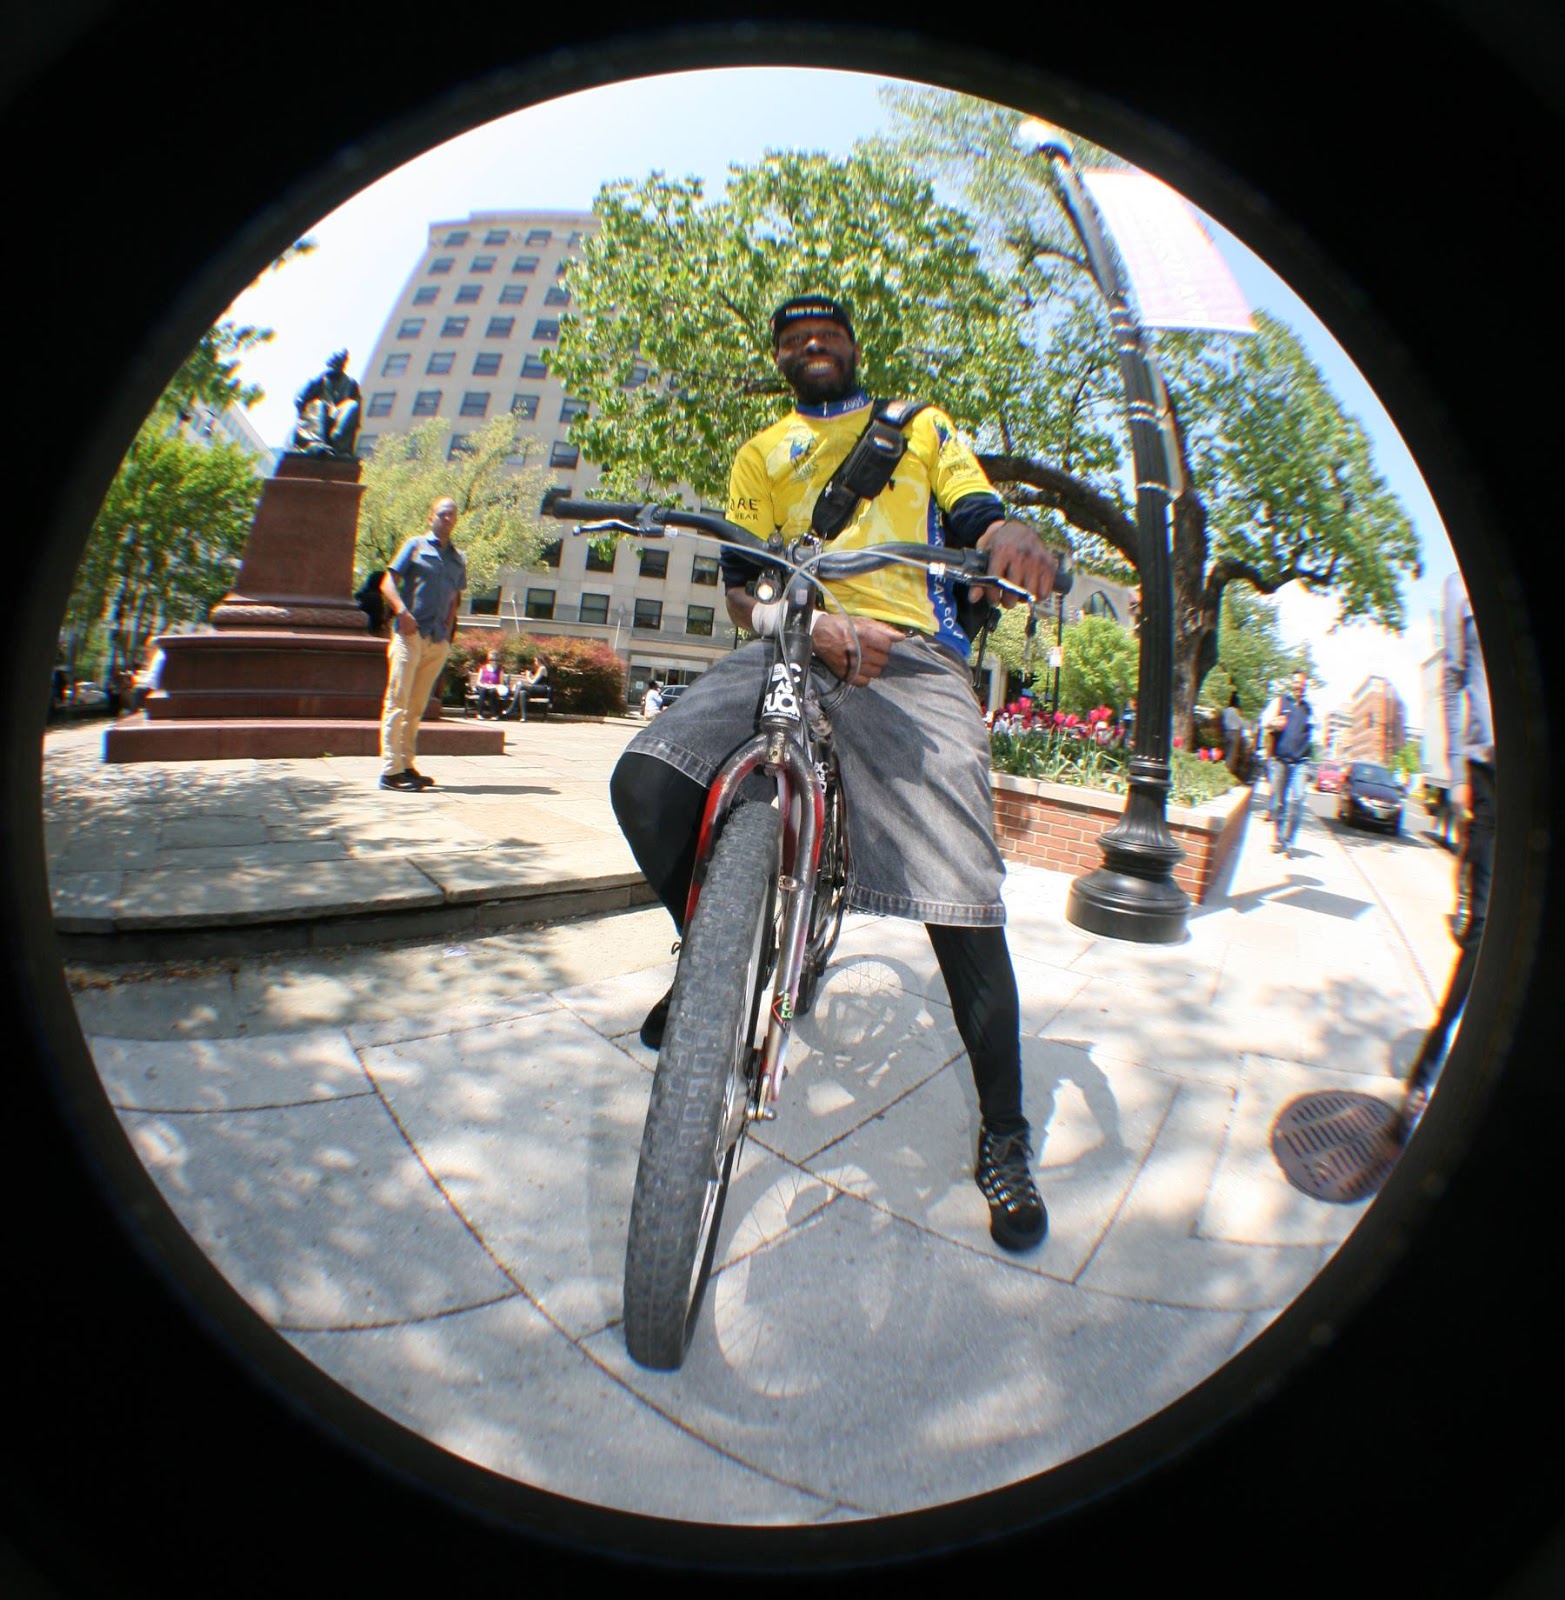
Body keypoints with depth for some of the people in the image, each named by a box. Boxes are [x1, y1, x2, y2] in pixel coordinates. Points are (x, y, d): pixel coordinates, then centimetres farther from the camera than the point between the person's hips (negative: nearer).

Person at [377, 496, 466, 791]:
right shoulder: (415, 545, 5)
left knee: (416, 707, 9)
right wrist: (402, 611, -18)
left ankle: (406, 765, 16)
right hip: (409, 634, -5)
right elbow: (388, 583, 0)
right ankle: (390, 770, -7)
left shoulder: (458, 558, 18)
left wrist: (448, 629, 9)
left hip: (438, 642, 5)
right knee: (397, 701, -6)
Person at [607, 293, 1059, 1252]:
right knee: (646, 783, -25)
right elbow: (741, 583, 12)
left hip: (912, 657, -1)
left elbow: (978, 522, 11)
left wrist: (1007, 537, -18)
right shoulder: (759, 454, 27)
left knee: (962, 907, -17)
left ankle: (1005, 1136, 2)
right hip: (791, 648, 2)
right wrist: (811, 622, -14)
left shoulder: (922, 426, 27)